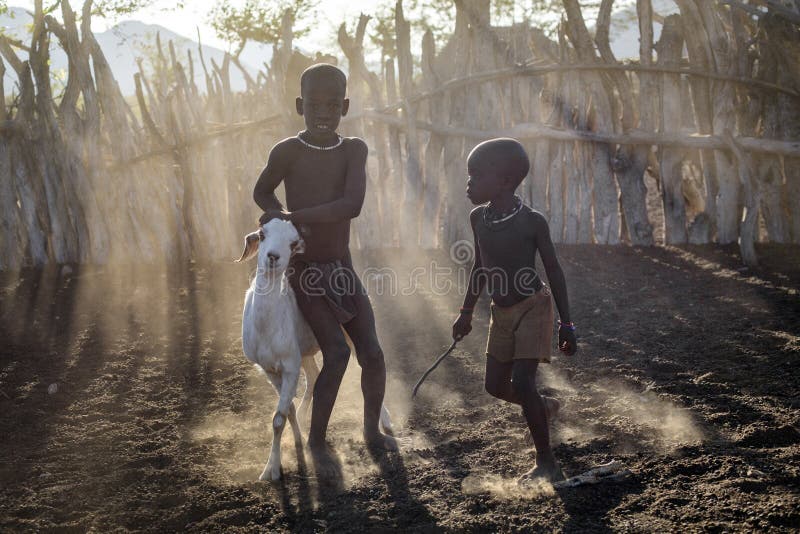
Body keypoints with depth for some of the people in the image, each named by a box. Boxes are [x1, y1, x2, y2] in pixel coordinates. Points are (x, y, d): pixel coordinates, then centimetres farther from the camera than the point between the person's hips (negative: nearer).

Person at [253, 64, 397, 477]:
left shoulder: (354, 150, -7)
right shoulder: (288, 151, -14)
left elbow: (351, 206, -21)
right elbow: (261, 192, 4)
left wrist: (291, 216, -22)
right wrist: (280, 218, -16)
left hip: (343, 272, 4)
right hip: (305, 273, -3)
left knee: (372, 355, -2)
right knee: (337, 353, -19)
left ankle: (372, 431, 24)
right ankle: (317, 439, 1)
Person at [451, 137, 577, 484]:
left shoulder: (532, 222, -16)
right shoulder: (479, 218, -1)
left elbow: (554, 271, -9)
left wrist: (566, 324, -9)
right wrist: (466, 312, 18)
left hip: (533, 308, -6)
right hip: (502, 313, 6)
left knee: (522, 383, -16)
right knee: (496, 386, 9)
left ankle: (546, 462, -3)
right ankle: (544, 407, 40)